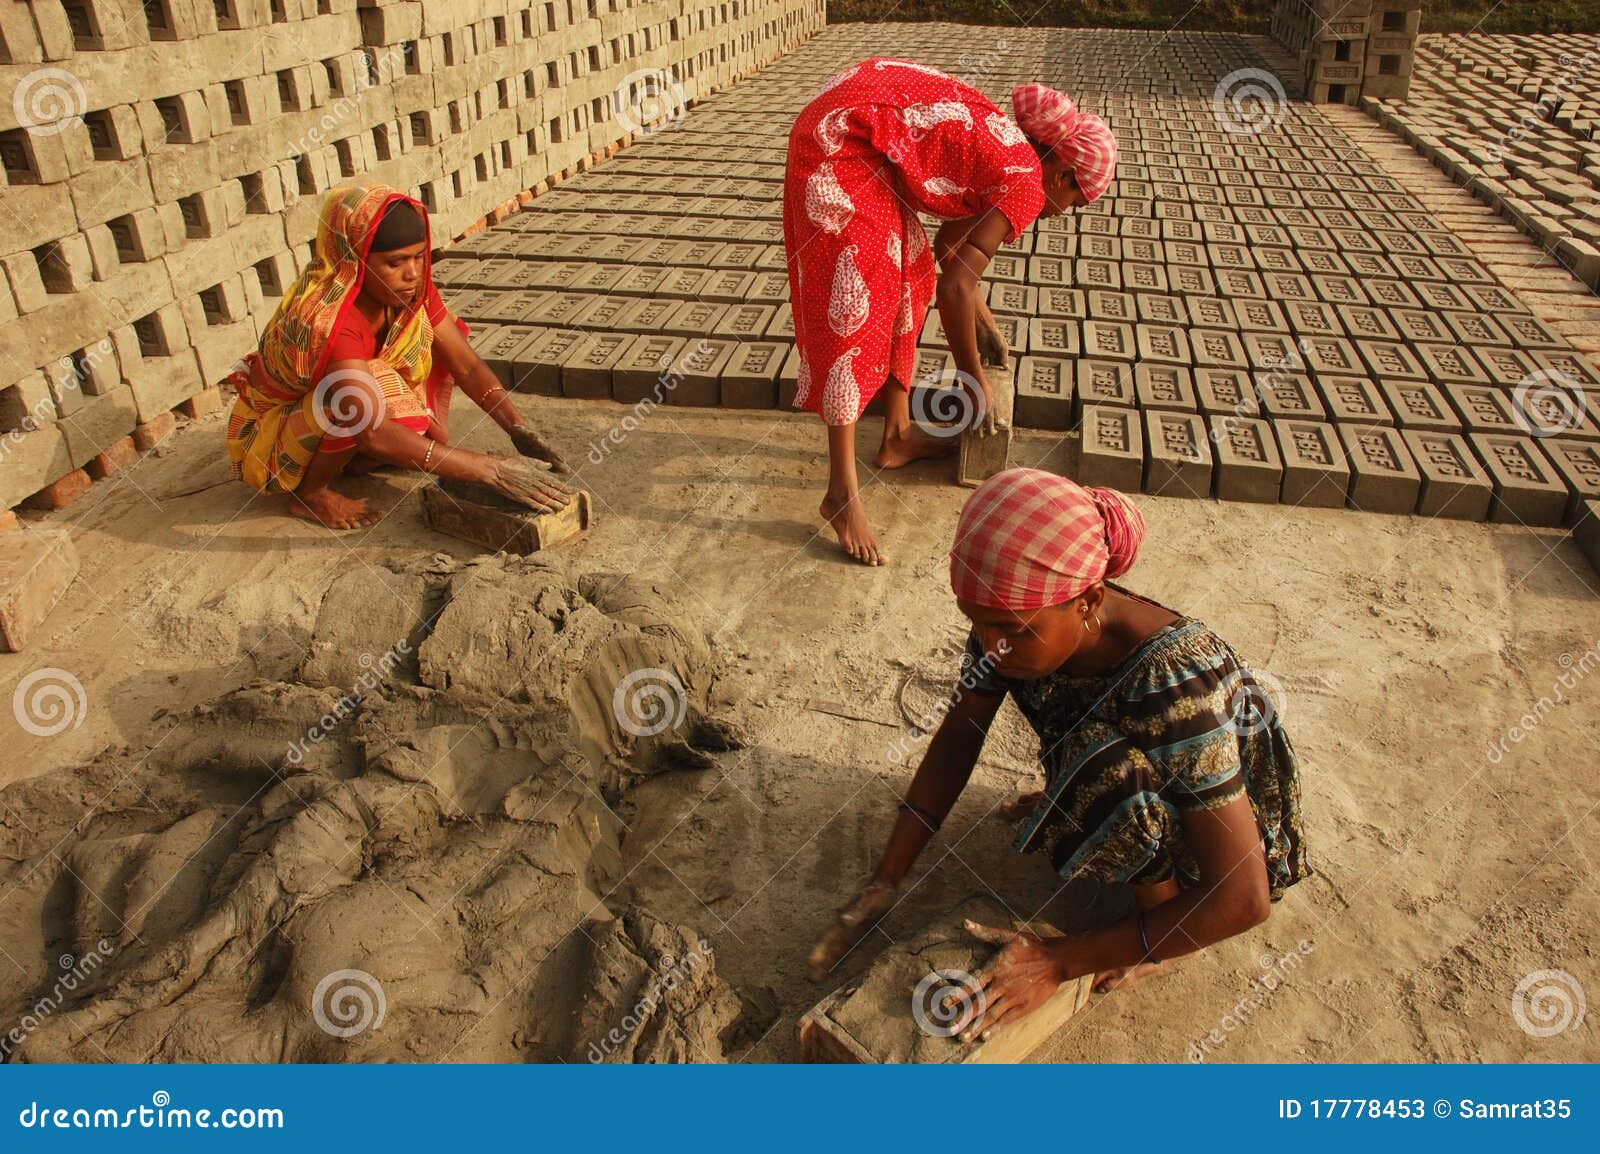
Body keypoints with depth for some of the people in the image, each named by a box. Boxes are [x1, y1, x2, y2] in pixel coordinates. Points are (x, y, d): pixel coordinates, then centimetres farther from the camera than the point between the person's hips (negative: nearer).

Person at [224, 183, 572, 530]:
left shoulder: (410, 289, -14)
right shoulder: (324, 317, -36)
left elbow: (467, 365, -14)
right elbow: (373, 433, -44)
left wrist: (519, 430, -31)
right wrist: (492, 470, -48)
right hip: (267, 436, -7)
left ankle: (356, 462, -4)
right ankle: (309, 493, -12)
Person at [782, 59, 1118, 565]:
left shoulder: (1005, 151, 18)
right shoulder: (1026, 185, -10)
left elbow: (948, 246, 30)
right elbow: (955, 290, -14)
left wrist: (984, 324, 36)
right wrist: (973, 383, -3)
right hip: (843, 146, -10)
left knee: (911, 274, 16)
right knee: (854, 307, -12)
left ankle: (897, 435, 26)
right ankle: (843, 492, -10)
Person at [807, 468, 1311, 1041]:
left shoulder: (1174, 682, -38)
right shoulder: (1015, 620, -21)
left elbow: (1244, 900, -34)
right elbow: (956, 739, -7)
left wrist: (1059, 961, -32)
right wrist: (883, 886, -12)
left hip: (1239, 824, -7)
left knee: (1109, 776, -32)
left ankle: (1163, 905, -5)